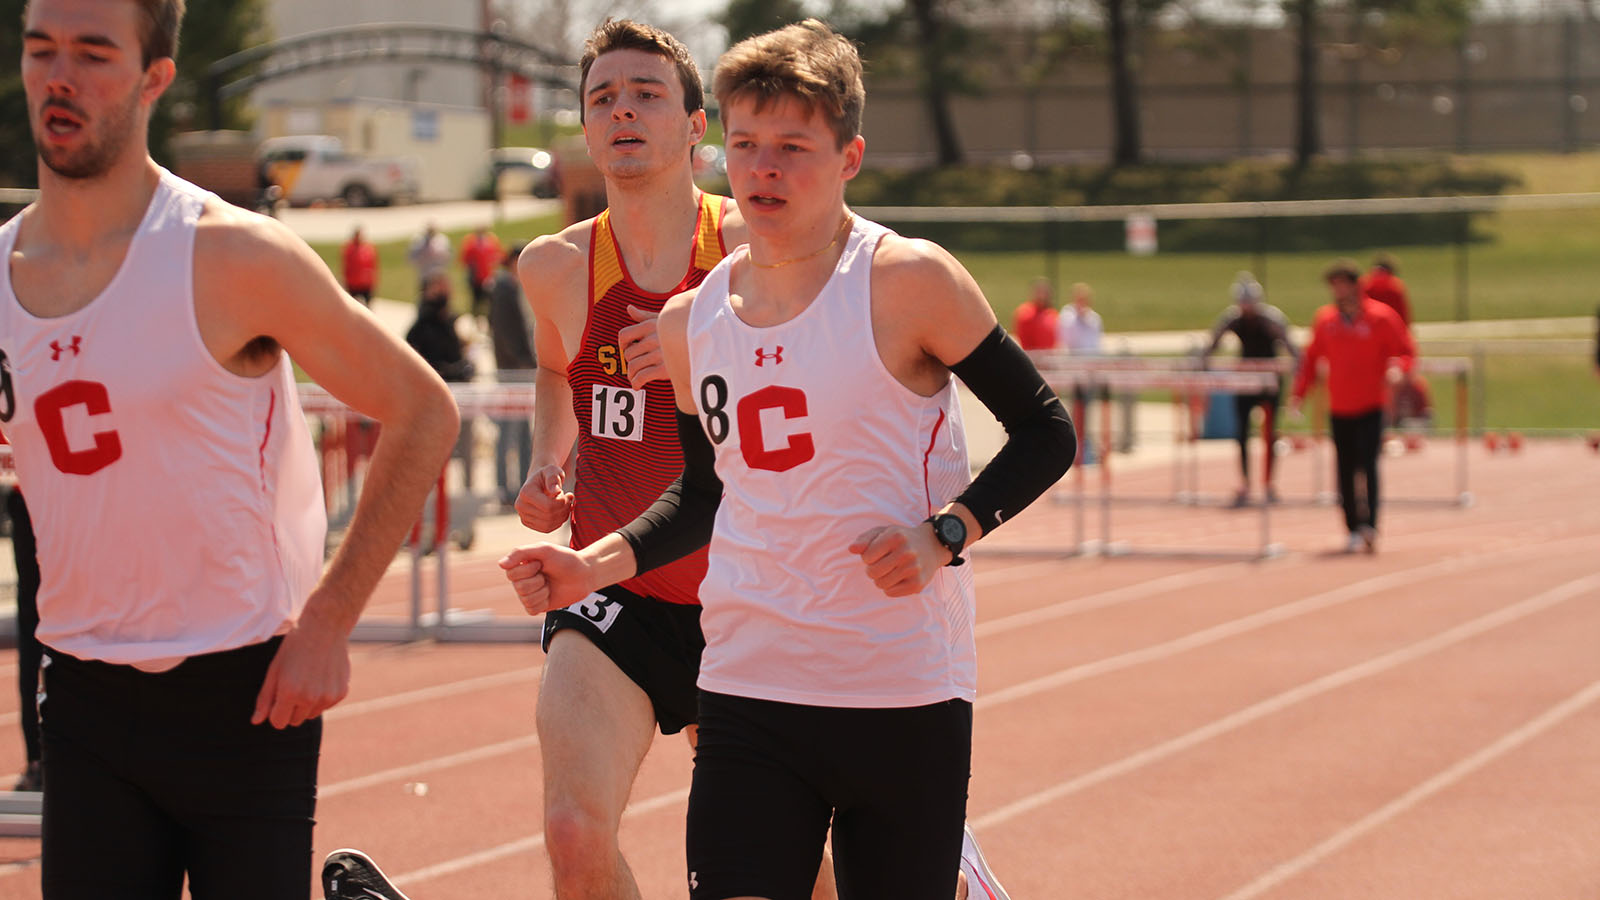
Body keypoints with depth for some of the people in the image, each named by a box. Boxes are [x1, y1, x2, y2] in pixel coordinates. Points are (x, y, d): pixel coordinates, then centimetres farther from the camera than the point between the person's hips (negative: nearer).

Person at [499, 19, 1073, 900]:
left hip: (906, 696, -3)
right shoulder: (689, 322, 7)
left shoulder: (906, 281, -7)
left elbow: (1045, 430, -2)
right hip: (748, 688, 3)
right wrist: (593, 564, 7)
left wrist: (944, 537, -15)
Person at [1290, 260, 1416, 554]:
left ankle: (1369, 525, -18)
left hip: (1371, 408, -4)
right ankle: (1353, 529, 12)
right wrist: (1299, 393, 7)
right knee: (1346, 471, 4)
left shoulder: (1380, 317, -3)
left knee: (1367, 465, -15)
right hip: (1339, 409, 4)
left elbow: (1406, 351, 0)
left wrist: (1397, 369, -21)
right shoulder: (1325, 319, 8)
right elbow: (1311, 358, 16)